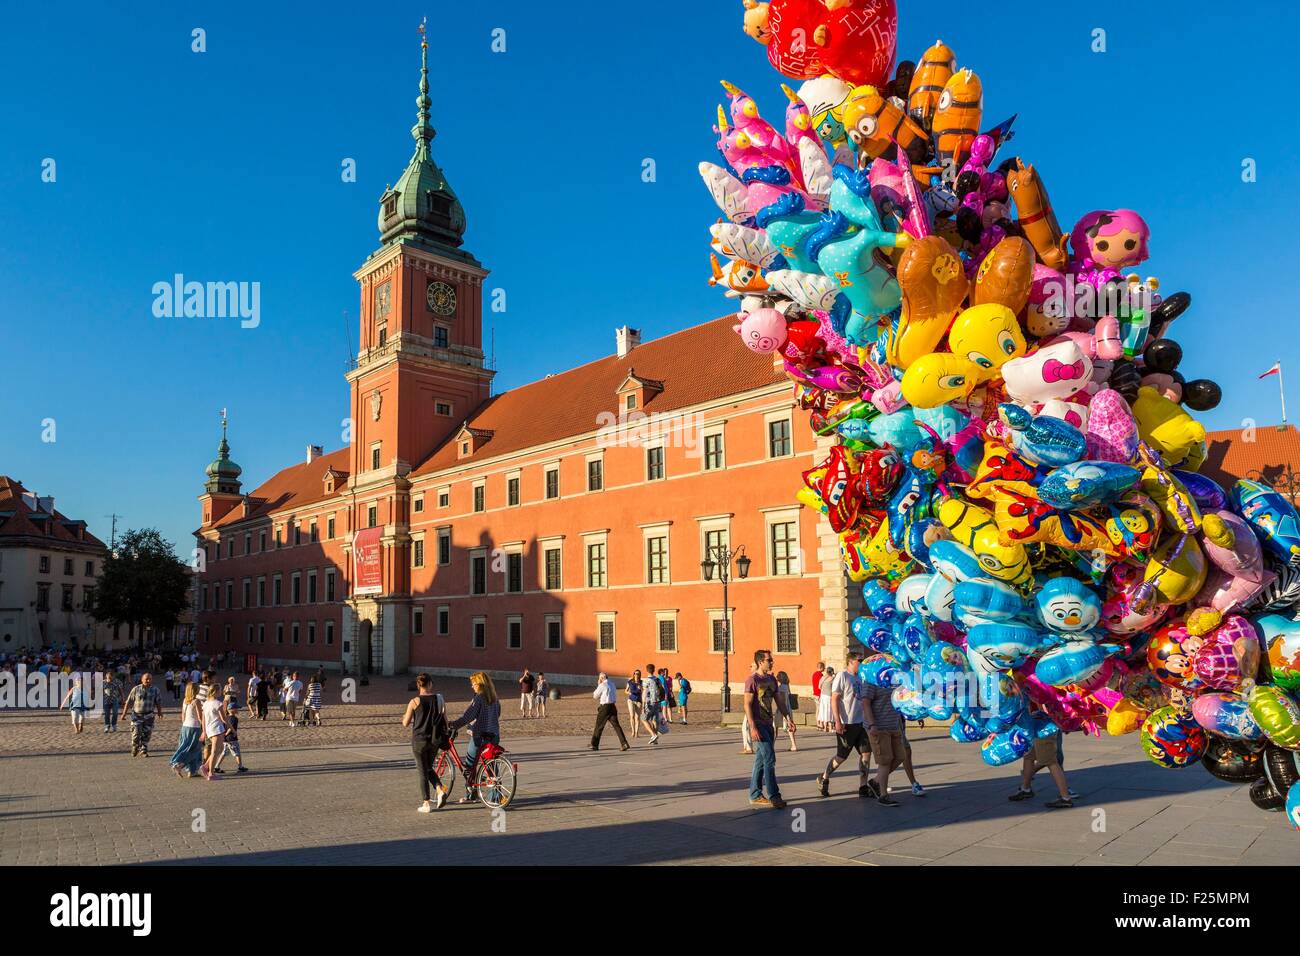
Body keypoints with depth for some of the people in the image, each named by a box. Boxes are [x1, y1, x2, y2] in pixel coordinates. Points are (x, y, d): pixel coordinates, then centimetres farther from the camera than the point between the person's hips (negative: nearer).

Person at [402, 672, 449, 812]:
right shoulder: (439, 699, -2)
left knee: (423, 772, 8)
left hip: (419, 741, -3)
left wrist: (404, 717, 17)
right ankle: (440, 790, 2)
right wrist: (443, 735, 19)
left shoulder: (414, 702, -11)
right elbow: (445, 721, 3)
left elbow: (405, 723, -4)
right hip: (435, 740, 3)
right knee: (429, 769, 23)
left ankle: (426, 804, 11)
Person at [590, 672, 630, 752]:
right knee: (616, 725, 3)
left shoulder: (602, 685, -11)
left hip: (605, 707, -7)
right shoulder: (612, 684, 13)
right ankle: (624, 743, -7)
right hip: (613, 706, 7)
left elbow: (595, 696, -1)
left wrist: (598, 685, 5)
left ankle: (594, 745, 12)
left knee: (599, 726, 5)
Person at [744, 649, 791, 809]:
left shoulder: (772, 679, 12)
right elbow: (747, 705, -15)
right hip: (758, 725, -8)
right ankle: (774, 796, -4)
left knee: (761, 760, 11)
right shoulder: (753, 680, -11)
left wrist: (788, 719, 8)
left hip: (769, 724, 8)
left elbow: (779, 702, 17)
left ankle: (755, 796, 18)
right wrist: (753, 728, -21)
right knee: (769, 759, -10)